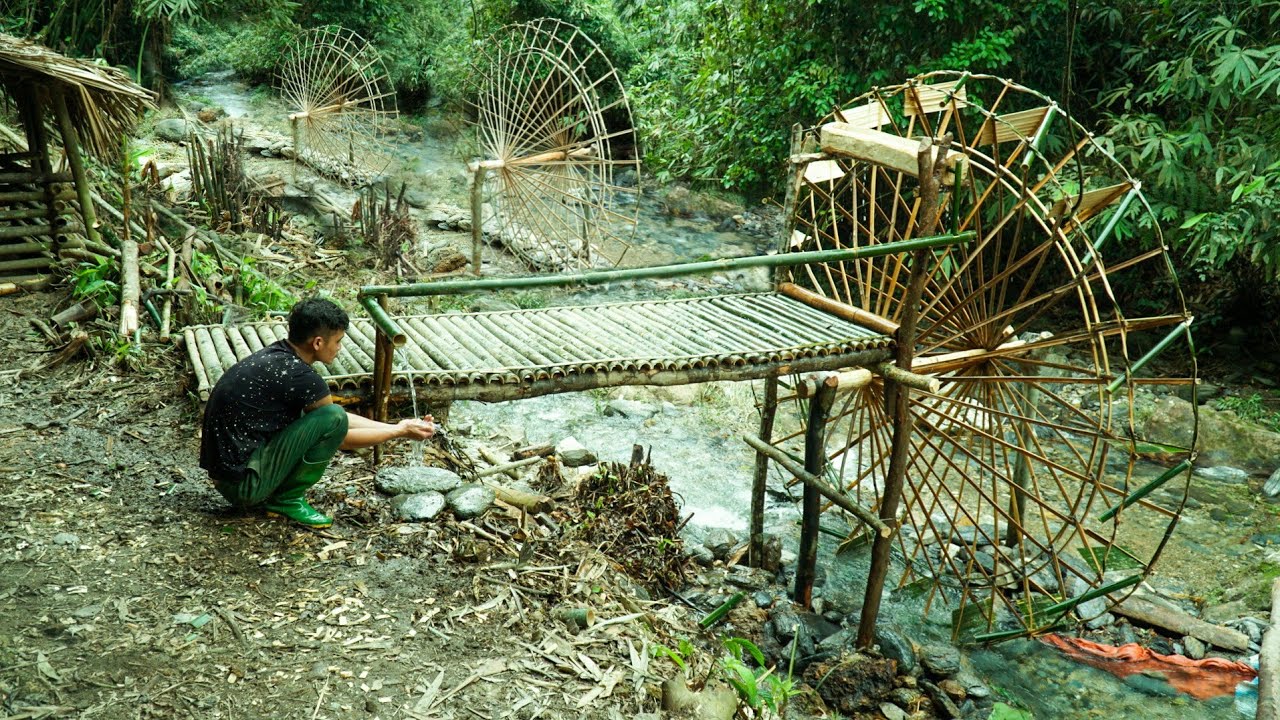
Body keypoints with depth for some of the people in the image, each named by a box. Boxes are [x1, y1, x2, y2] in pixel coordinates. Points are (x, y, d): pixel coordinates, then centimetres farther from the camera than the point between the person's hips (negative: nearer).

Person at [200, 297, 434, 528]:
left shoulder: (275, 355, 6)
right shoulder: (298, 376, -20)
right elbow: (343, 438, -5)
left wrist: (393, 426, 16)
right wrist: (400, 432, 7)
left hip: (227, 466, 9)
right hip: (243, 483, -9)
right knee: (334, 418, -17)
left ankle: (272, 493, 13)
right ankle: (288, 499, -2)